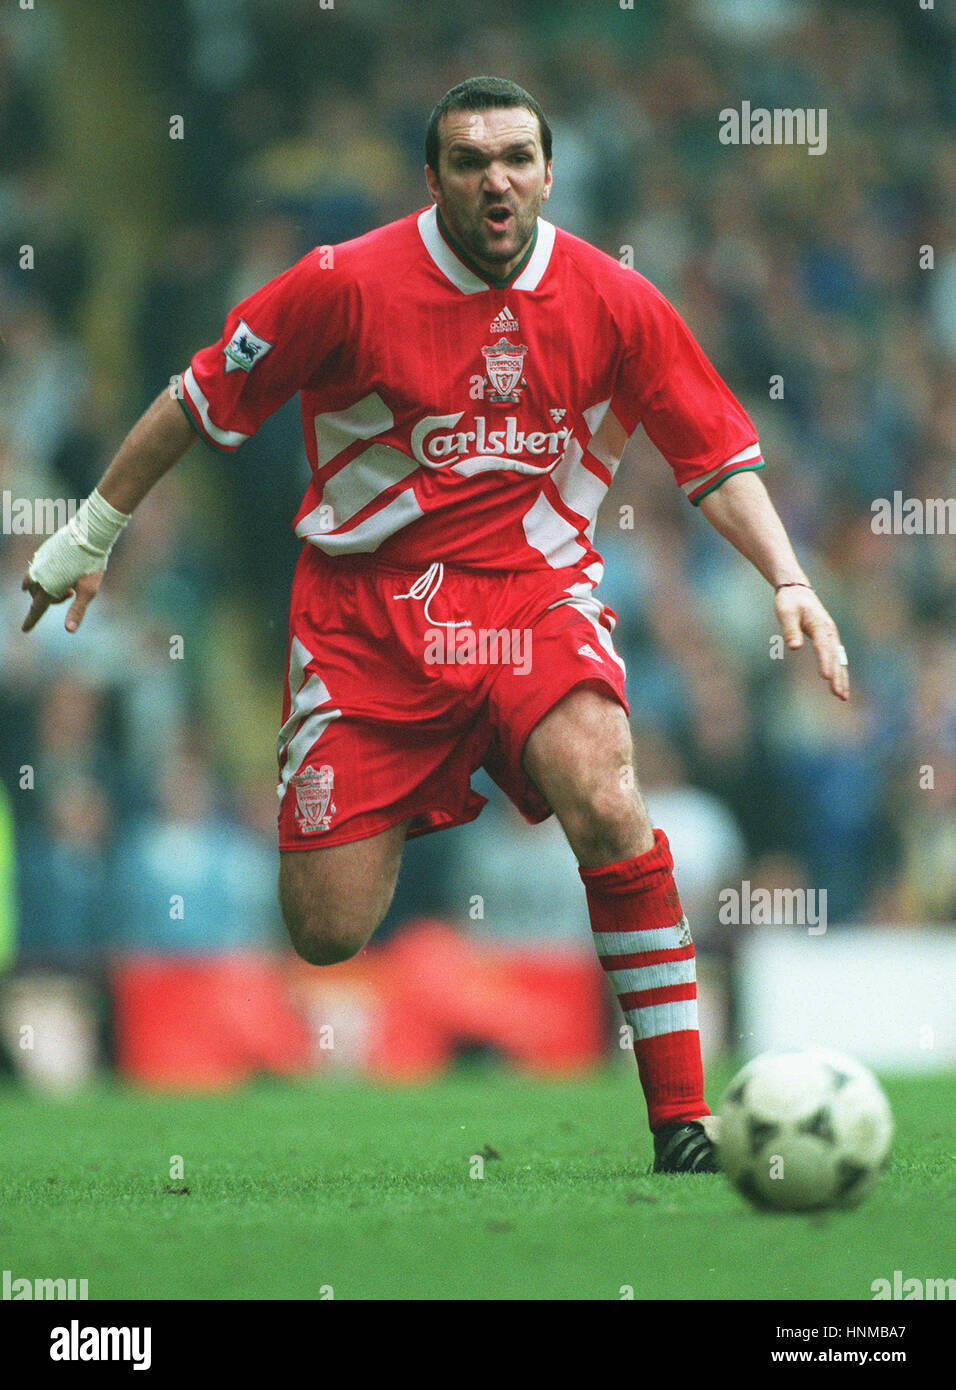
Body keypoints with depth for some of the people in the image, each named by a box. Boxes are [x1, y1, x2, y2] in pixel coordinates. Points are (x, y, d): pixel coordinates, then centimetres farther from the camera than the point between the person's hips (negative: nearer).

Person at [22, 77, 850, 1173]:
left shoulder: (614, 303, -3)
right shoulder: (348, 285, -8)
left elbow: (719, 461, 5)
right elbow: (203, 400, 4)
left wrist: (789, 582, -9)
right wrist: (92, 532, 12)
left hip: (534, 590, 0)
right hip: (366, 604, 0)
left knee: (605, 804, -30)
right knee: (328, 937, -7)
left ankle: (682, 1117, -22)